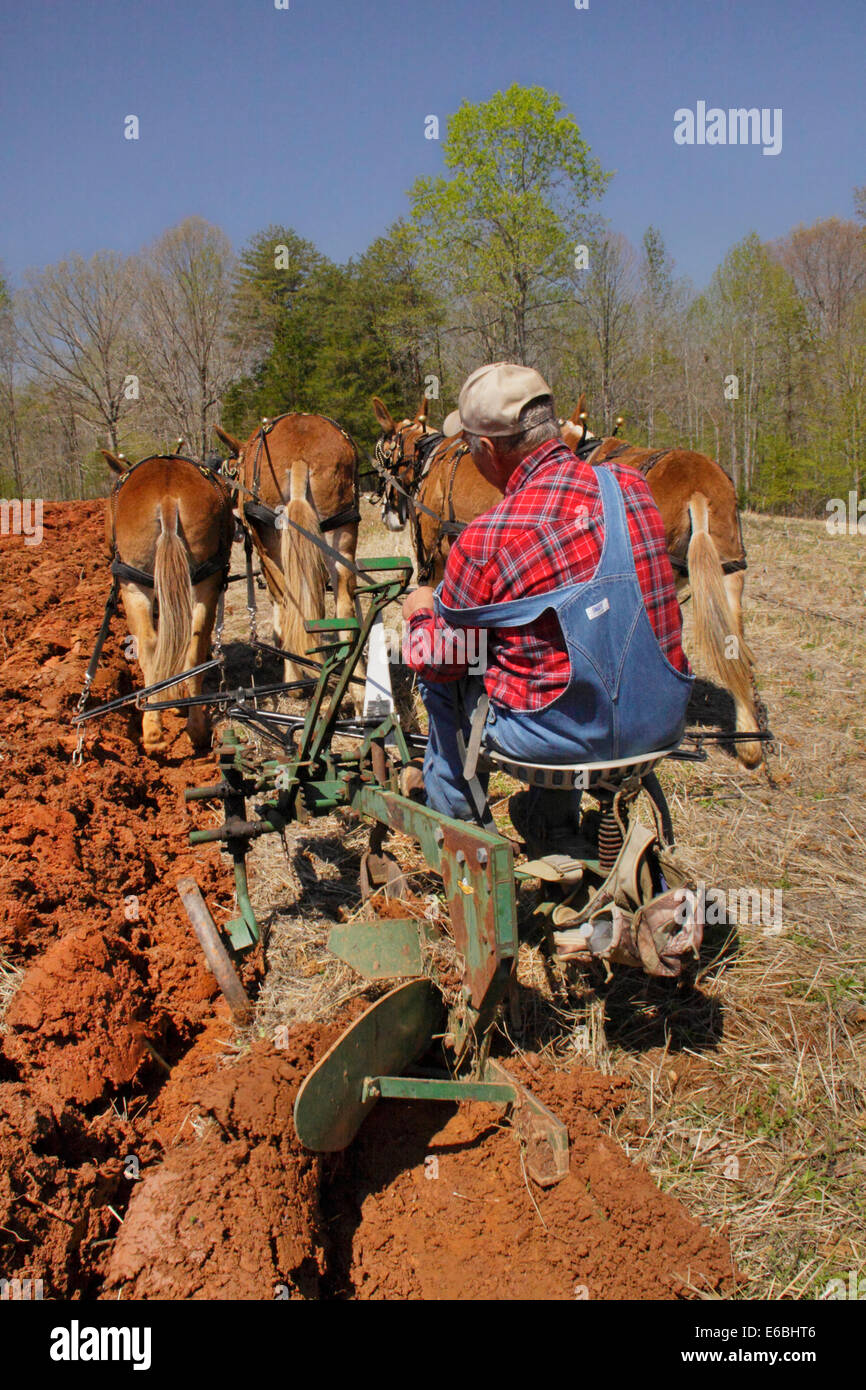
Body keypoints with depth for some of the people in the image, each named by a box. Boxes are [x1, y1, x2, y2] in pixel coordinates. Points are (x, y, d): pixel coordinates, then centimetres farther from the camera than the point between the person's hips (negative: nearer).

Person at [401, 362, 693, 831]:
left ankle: (450, 814, 37)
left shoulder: (484, 541, -19)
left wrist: (421, 612, 19)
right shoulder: (631, 485, -2)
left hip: (562, 735, -5)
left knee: (438, 678, 20)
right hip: (663, 722, 6)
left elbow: (441, 661, -5)